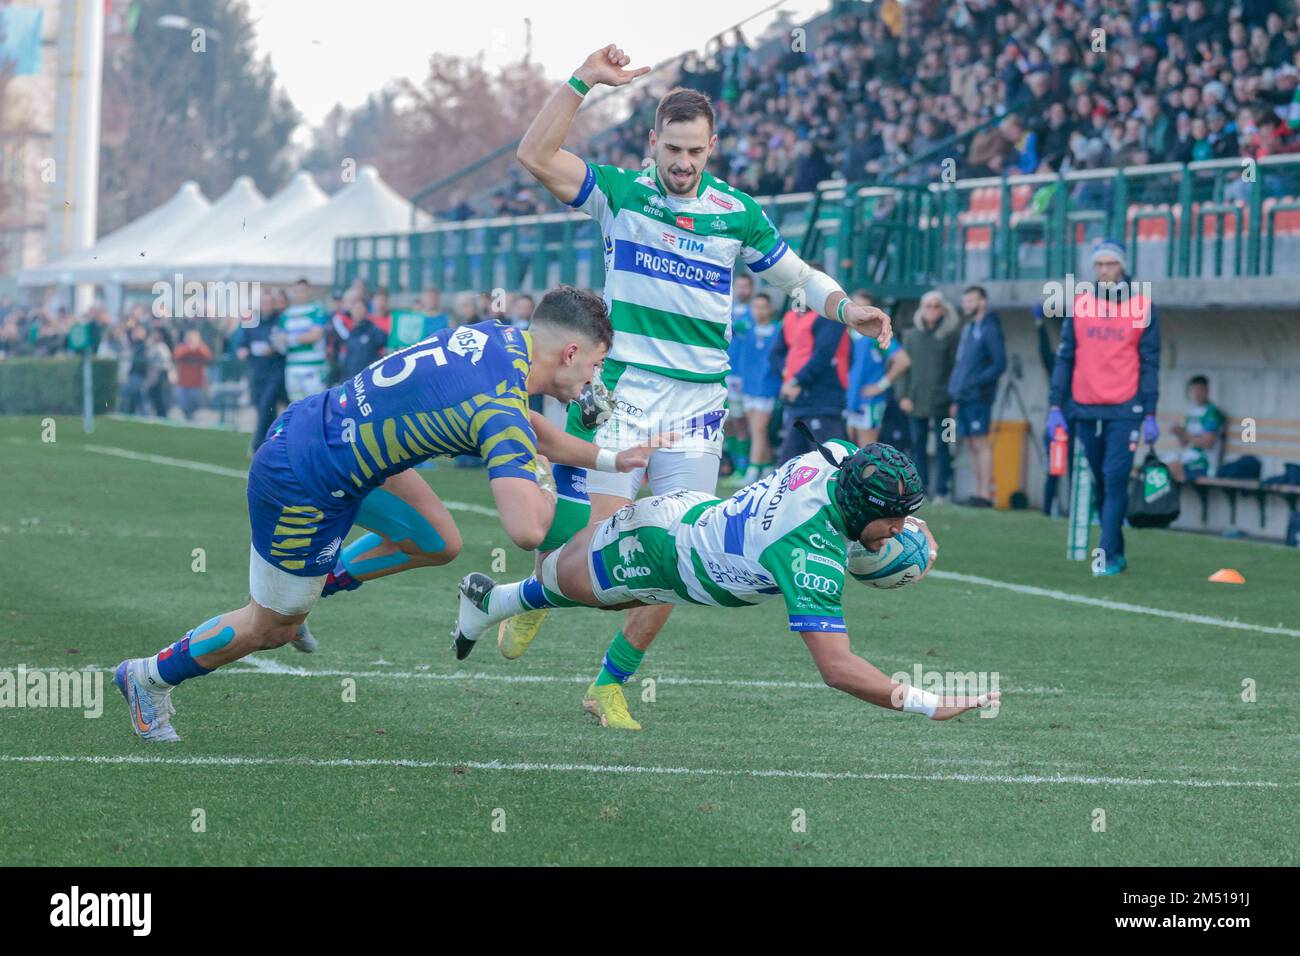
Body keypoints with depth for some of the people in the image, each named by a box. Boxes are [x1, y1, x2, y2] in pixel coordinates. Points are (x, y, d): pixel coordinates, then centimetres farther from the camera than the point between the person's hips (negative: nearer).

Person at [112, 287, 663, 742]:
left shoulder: (501, 338, -1)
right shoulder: (499, 411, -28)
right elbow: (526, 531, -38)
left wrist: (608, 459, 22)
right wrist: (545, 493, -16)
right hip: (301, 485, -9)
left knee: (438, 542, 14)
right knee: (271, 628, 12)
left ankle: (316, 587, 29)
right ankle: (150, 678, 33)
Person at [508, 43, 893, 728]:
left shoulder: (738, 215, 7)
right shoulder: (620, 193, 2)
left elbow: (798, 276, 18)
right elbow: (535, 156, -8)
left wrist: (848, 309, 0)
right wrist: (582, 82, -14)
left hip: (697, 405, 2)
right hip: (621, 390, -2)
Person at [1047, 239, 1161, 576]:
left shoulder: (1141, 305, 1)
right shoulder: (1080, 303, 8)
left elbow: (1149, 362, 1)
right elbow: (1065, 357, 10)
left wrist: (1150, 415, -4)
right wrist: (1056, 406, 3)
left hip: (1124, 409, -3)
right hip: (1084, 409, 3)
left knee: (1115, 481, -11)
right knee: (1100, 483, 8)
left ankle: (1108, 556, -12)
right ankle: (1117, 552, 18)